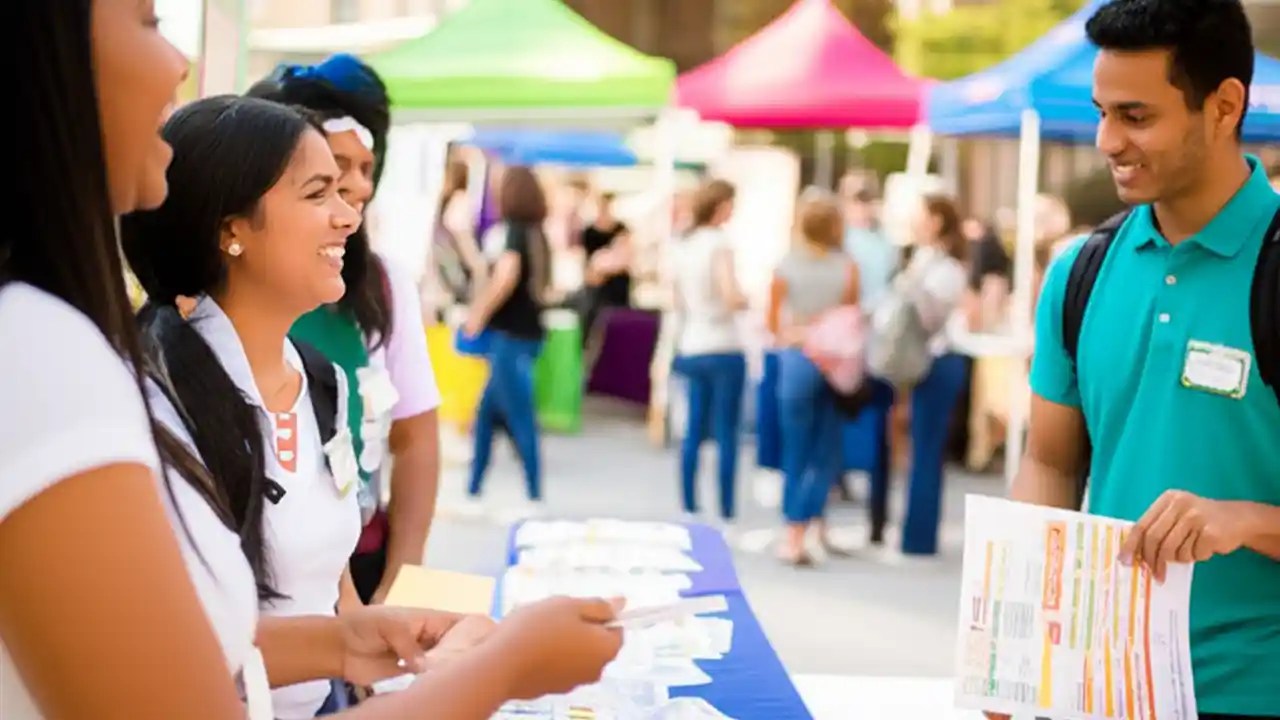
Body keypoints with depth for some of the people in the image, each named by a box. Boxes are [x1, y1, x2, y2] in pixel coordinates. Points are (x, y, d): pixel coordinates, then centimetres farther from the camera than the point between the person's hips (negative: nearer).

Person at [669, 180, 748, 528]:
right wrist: (748, 299, -3)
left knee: (694, 431, 12)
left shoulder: (681, 245, 10)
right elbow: (731, 296, -22)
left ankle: (689, 507, 16)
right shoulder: (720, 243, -12)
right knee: (726, 434, -2)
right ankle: (726, 513, 0)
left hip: (691, 349, 7)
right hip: (723, 349, -7)